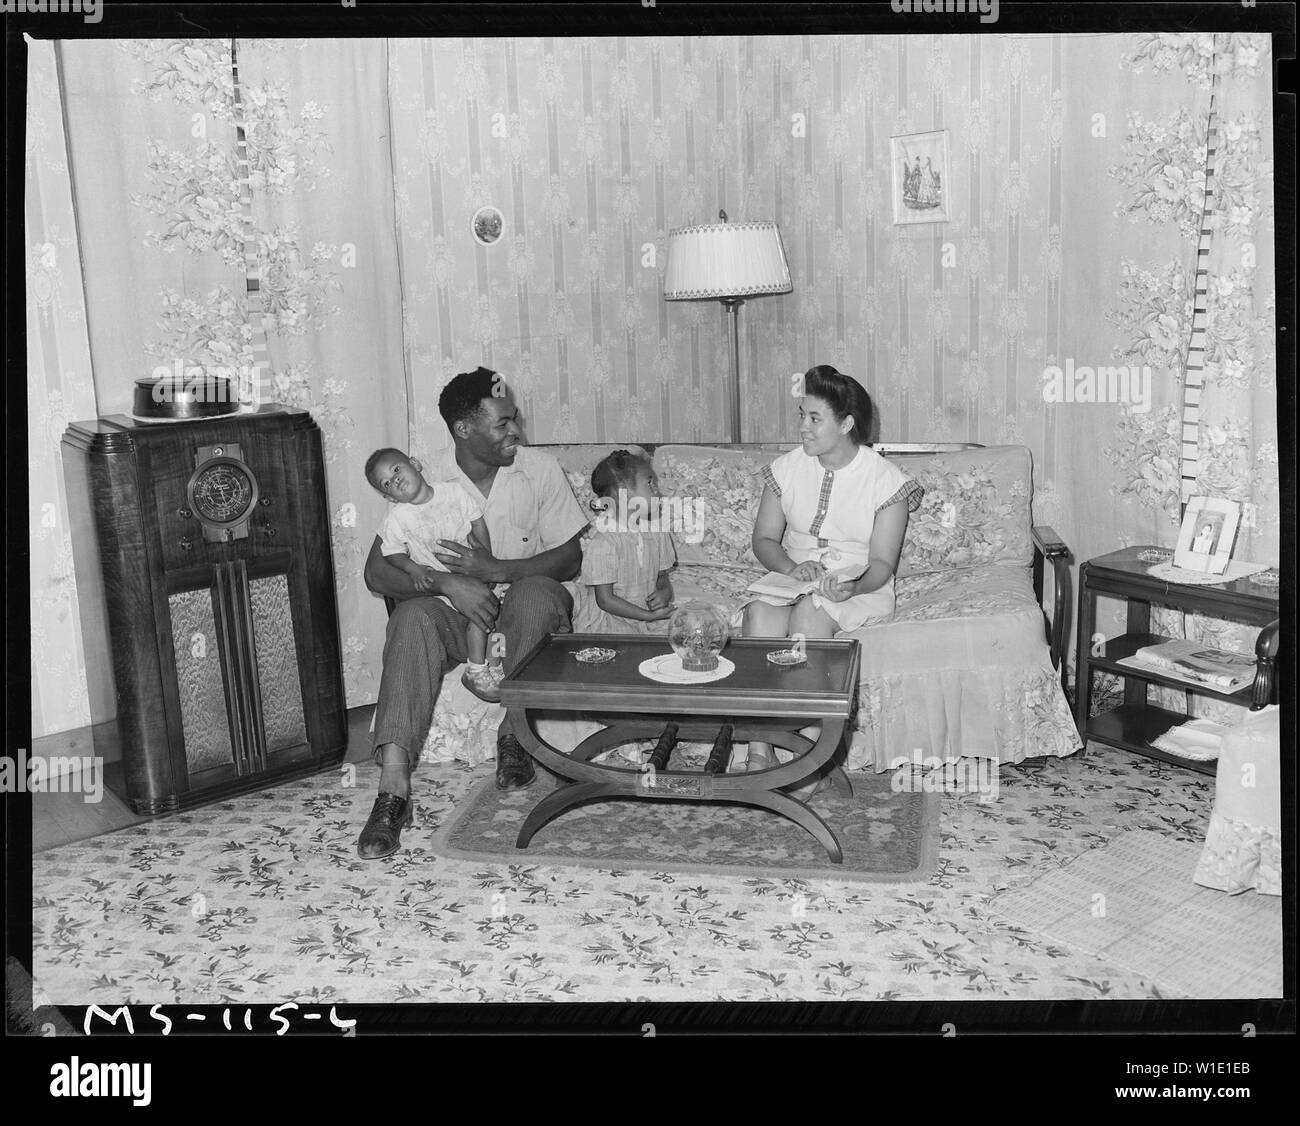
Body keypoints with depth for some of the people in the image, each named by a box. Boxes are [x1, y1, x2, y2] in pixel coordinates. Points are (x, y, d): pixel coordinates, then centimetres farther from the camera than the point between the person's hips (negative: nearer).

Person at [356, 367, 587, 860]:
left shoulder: (539, 469, -6)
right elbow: (377, 571, -11)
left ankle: (514, 735, -18)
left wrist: (496, 570, -21)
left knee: (538, 594, -35)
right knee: (413, 617, -32)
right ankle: (394, 787, -38)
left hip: (523, 603, 0)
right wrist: (445, 582, -31)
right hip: (456, 613, 1)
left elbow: (570, 558, -6)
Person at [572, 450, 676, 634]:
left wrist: (665, 592, -8)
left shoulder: (658, 534, 6)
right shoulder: (603, 544, -16)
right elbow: (605, 600, -16)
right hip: (608, 622, -6)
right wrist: (650, 615, -18)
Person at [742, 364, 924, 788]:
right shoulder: (786, 468, 3)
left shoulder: (886, 480, -7)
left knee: (808, 612, -36)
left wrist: (851, 588, -31)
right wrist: (791, 568, -15)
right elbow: (764, 538, 7)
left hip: (860, 587, -3)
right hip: (793, 577, 3)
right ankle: (758, 751, -33)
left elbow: (882, 563, -9)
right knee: (760, 610, -32)